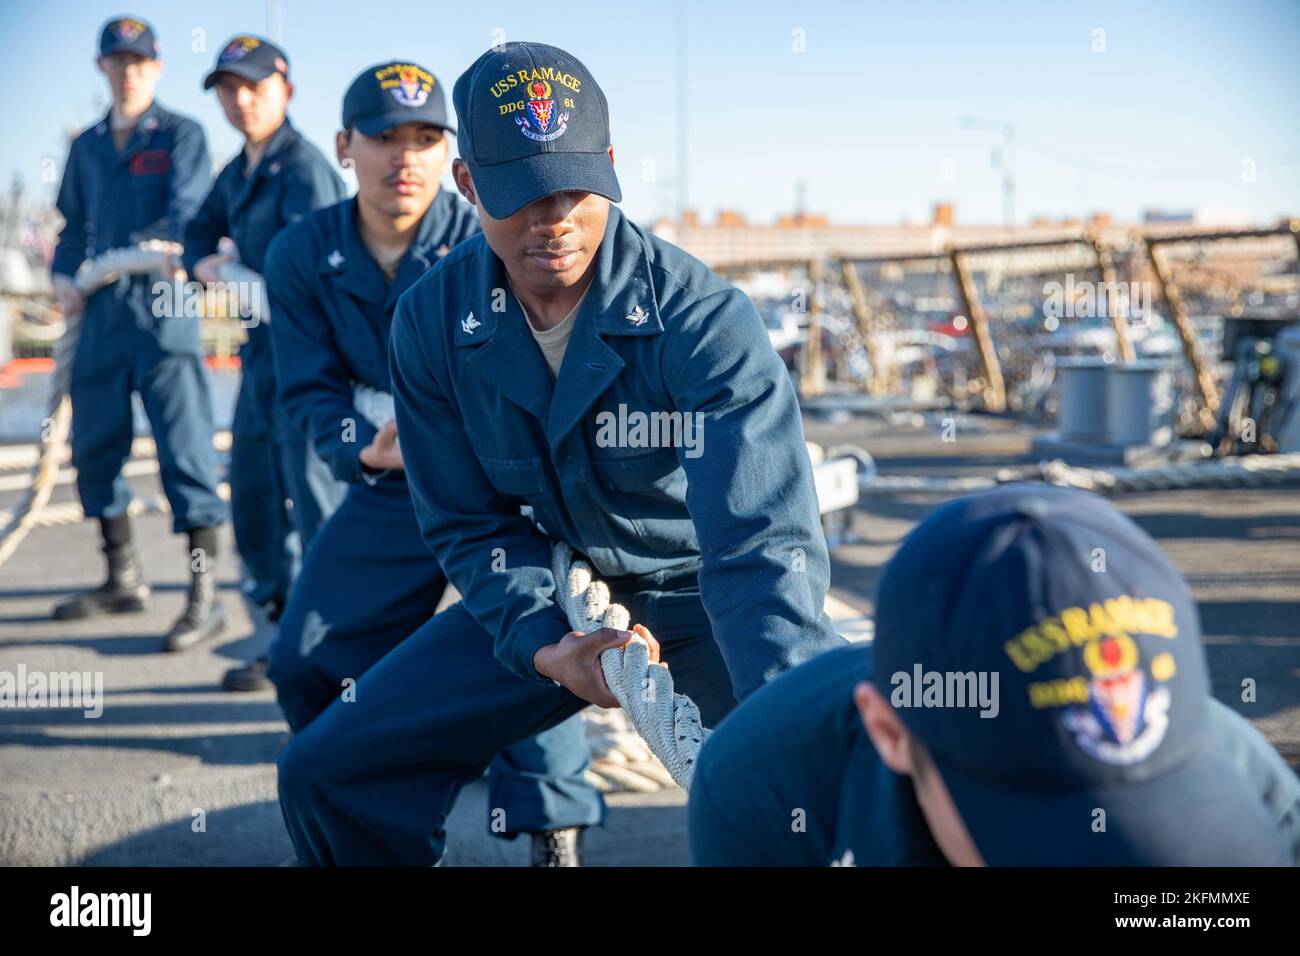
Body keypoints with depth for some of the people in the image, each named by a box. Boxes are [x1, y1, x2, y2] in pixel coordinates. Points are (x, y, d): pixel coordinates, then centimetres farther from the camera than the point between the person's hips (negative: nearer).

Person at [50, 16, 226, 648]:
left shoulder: (181, 136, 2)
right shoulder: (87, 147, 18)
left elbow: (187, 210, -13)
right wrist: (63, 274, 6)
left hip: (163, 308, -6)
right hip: (100, 312, 6)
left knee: (184, 451, -9)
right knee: (94, 447, 10)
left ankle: (203, 594, -6)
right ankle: (123, 580, 25)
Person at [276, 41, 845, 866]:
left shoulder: (702, 317, -27)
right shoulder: (433, 322, -13)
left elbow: (761, 544, -37)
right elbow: (471, 522, -4)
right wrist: (545, 648, -23)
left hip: (705, 592, -3)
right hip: (552, 593, 4)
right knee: (327, 774, -4)